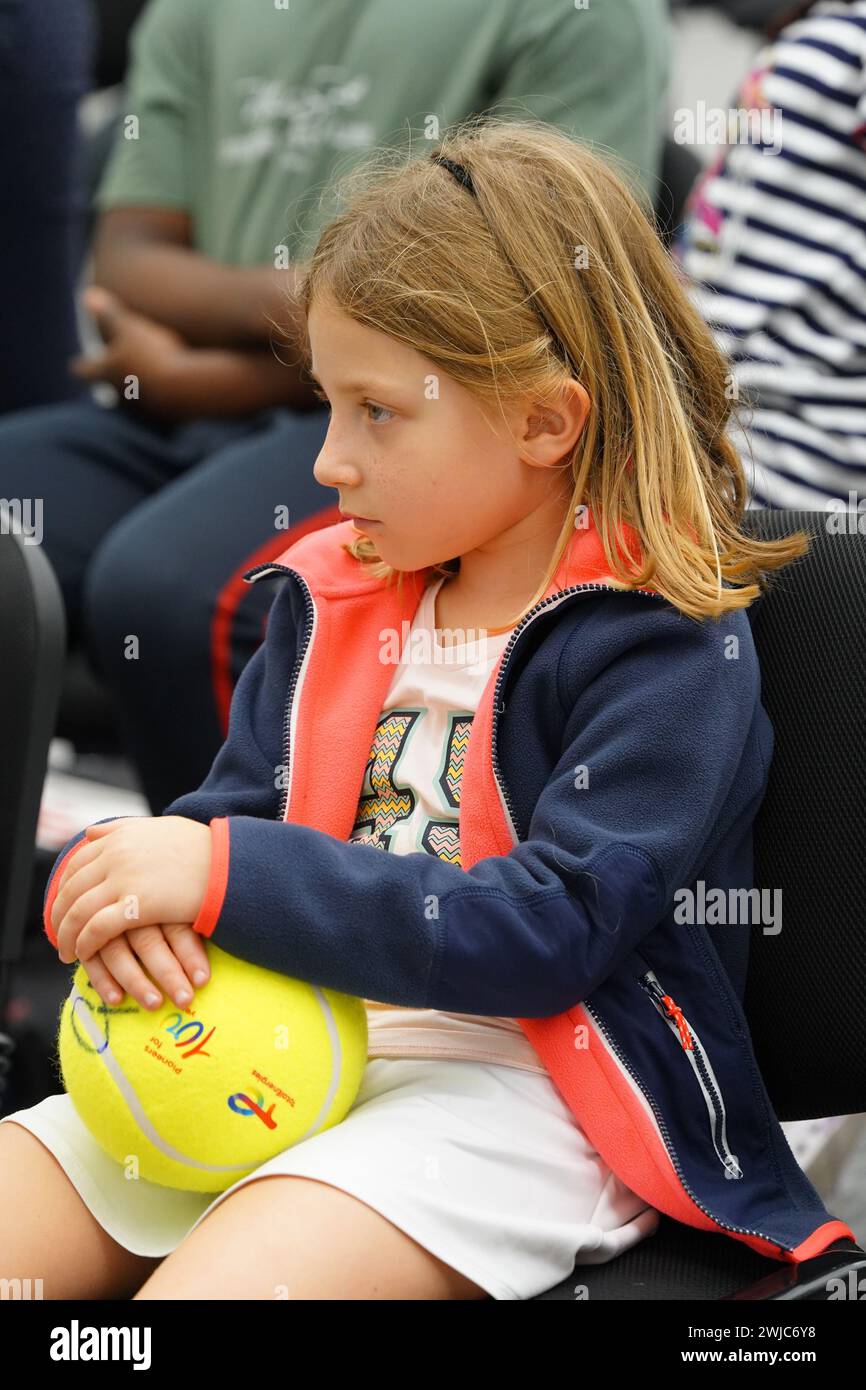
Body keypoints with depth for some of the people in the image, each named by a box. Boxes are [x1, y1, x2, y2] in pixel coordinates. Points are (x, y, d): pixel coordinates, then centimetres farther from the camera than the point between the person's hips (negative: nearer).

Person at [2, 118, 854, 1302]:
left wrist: (229, 878, -22)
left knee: (213, 1282, -31)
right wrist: (125, 884, -9)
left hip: (511, 1086, -7)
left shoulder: (668, 642, -9)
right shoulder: (335, 595, 13)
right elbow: (233, 813, 17)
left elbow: (553, 929, -19)